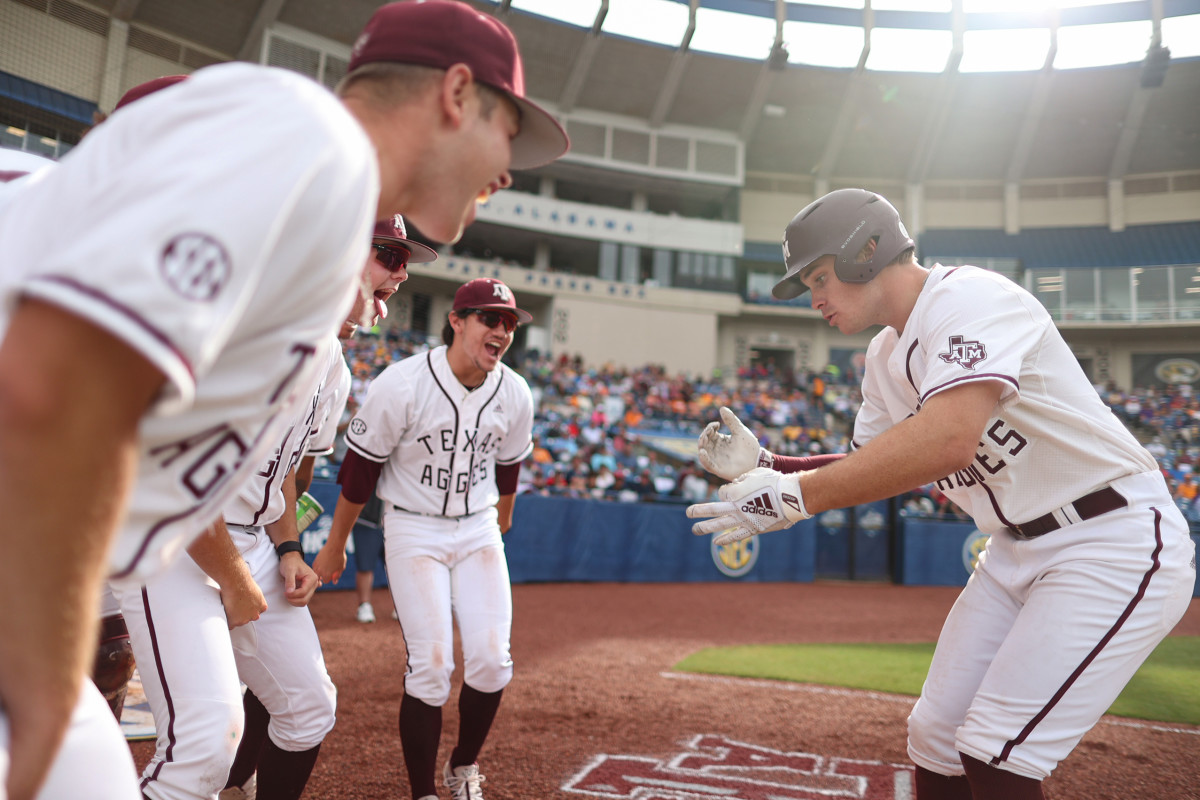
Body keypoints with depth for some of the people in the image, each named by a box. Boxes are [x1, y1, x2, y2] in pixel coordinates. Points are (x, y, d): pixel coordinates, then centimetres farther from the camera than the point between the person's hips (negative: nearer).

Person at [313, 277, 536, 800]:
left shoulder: (515, 394, -4)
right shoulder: (401, 385, -17)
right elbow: (359, 470, -8)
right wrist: (334, 547, 0)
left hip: (479, 531, 4)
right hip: (413, 531, -3)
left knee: (491, 661, -4)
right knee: (431, 666, -9)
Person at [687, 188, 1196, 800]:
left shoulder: (969, 296, -21)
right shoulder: (886, 354, 8)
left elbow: (948, 439, -37)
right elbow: (873, 468, 14)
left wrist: (796, 495, -35)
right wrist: (762, 465, 0)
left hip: (1116, 543, -9)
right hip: (1016, 552, 9)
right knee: (935, 739, 9)